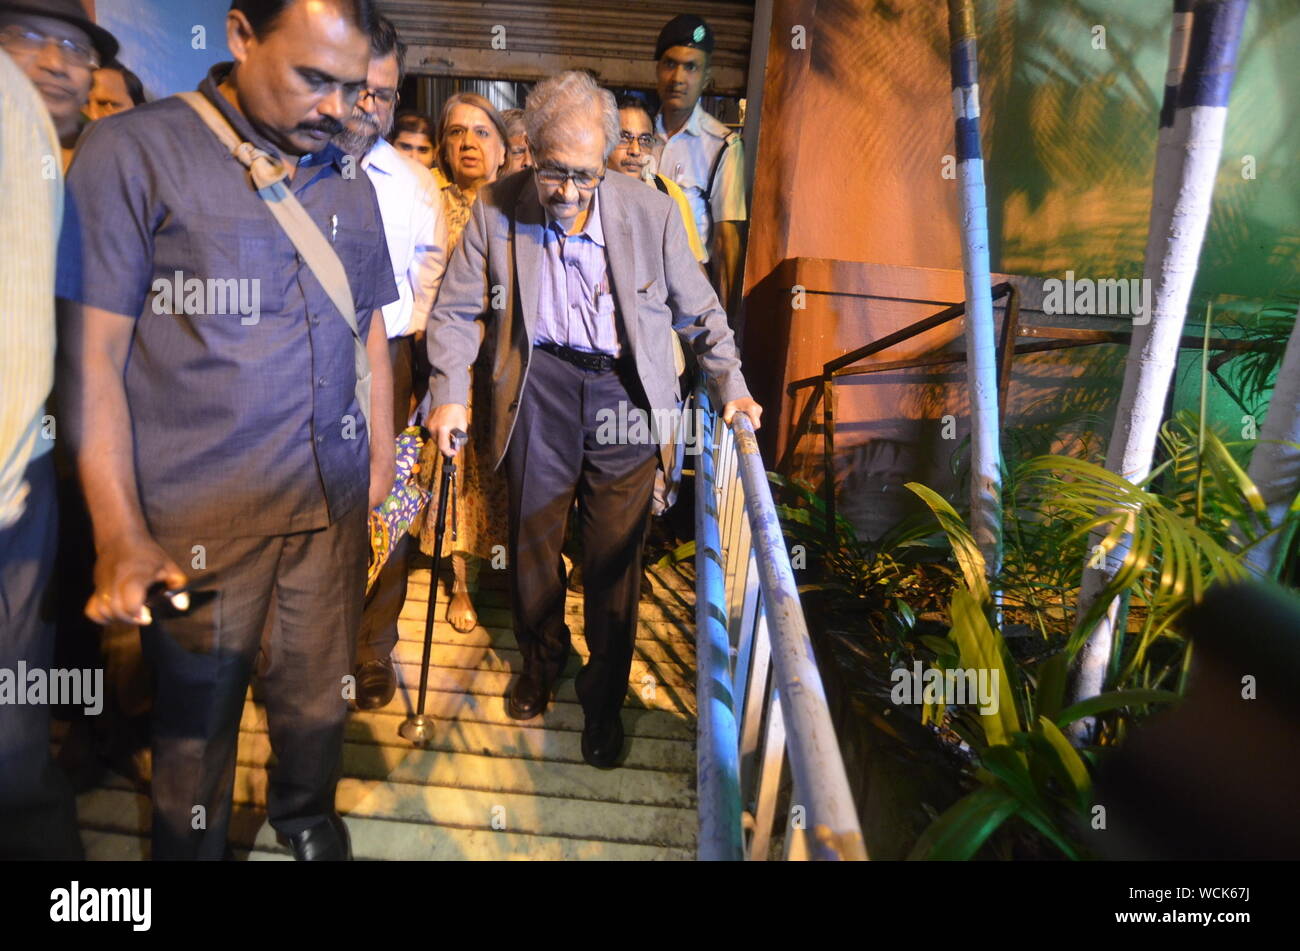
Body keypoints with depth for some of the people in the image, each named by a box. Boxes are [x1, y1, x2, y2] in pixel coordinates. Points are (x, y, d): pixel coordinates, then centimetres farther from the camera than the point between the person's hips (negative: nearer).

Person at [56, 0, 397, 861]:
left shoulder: (351, 187, 8)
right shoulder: (134, 153, -6)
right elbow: (92, 358, -8)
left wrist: (382, 460, 13)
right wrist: (120, 535, -12)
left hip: (334, 501, 4)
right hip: (198, 518, -3)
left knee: (319, 697, 15)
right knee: (198, 722, 12)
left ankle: (308, 813, 44)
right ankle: (192, 848, 40)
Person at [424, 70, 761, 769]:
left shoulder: (651, 212, -2)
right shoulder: (497, 209, -1)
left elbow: (699, 311, 6)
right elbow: (457, 309, 4)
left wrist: (731, 387, -1)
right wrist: (449, 394, -8)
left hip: (624, 390, 0)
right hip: (539, 384, 1)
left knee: (615, 551, 4)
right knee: (532, 535, 12)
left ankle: (604, 697, 25)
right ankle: (540, 659, 41)